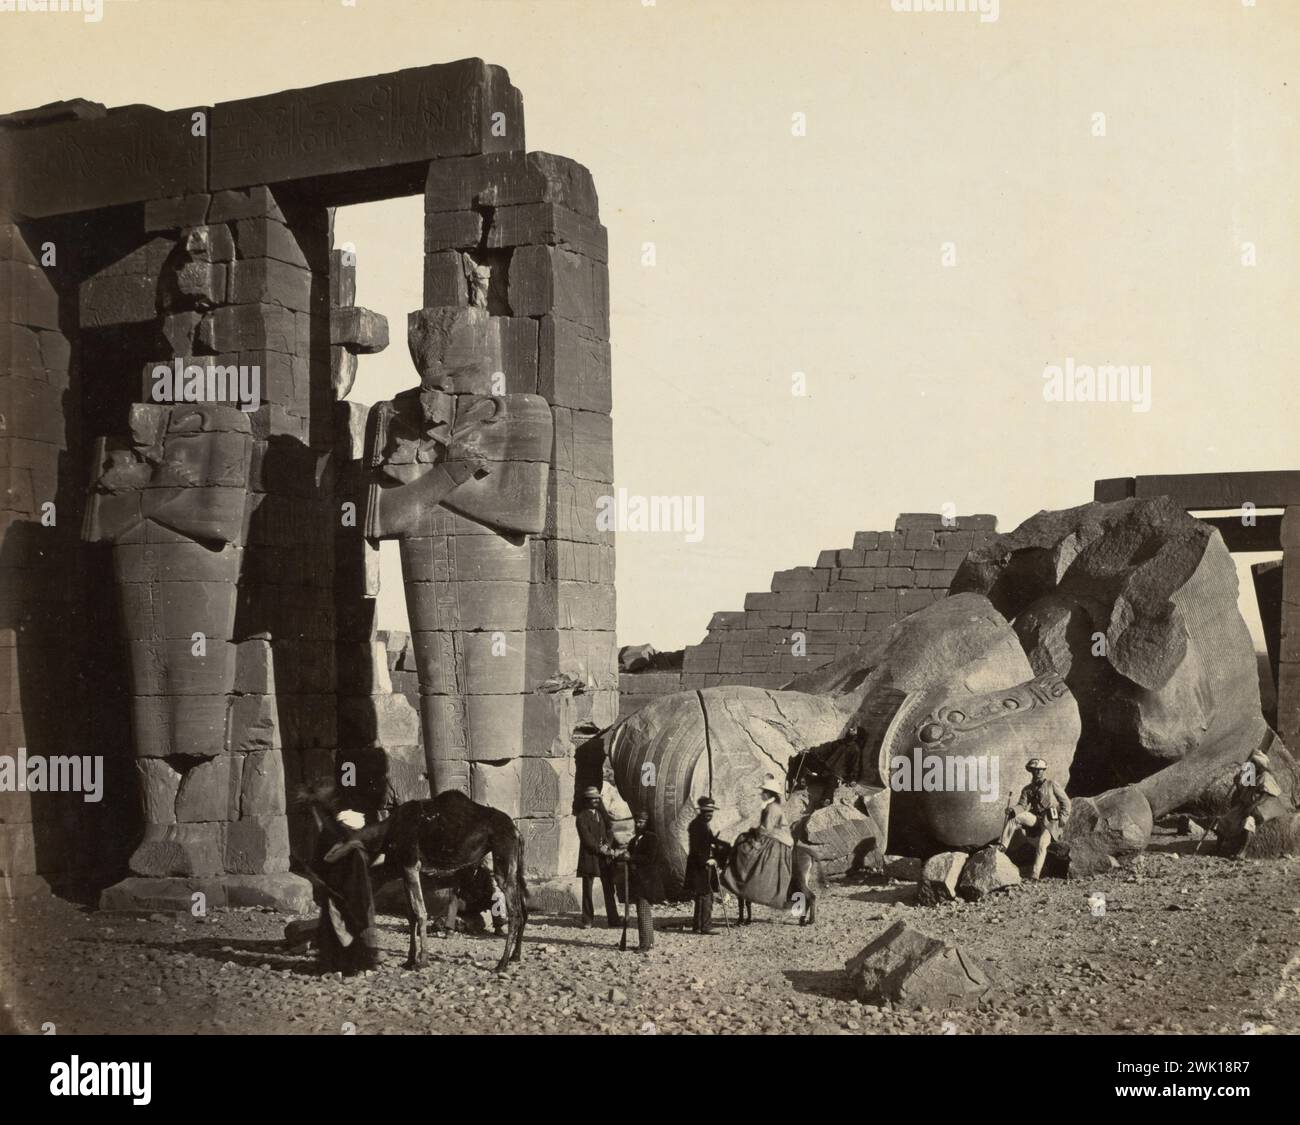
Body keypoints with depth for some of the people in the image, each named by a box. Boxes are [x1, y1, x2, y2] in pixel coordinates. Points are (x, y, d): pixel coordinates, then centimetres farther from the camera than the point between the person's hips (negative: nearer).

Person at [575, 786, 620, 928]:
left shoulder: (602, 814, 15)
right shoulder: (582, 817, -4)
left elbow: (609, 832, 12)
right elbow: (586, 838, -11)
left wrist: (607, 846, -7)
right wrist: (600, 849, -15)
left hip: (605, 857, 5)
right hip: (589, 857, -5)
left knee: (609, 888, 5)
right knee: (587, 889, 0)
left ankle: (613, 918, 9)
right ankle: (587, 920, 5)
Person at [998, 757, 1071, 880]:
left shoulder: (1052, 785, 3)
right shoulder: (1028, 789, 13)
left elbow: (1065, 802, 3)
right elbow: (1022, 805, 3)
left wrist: (1062, 819, -8)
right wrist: (1013, 810, -20)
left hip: (1051, 820, -4)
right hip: (1036, 818, 4)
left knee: (1041, 844, -25)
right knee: (1015, 817, -21)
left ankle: (1035, 875, -28)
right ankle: (1002, 846, -26)